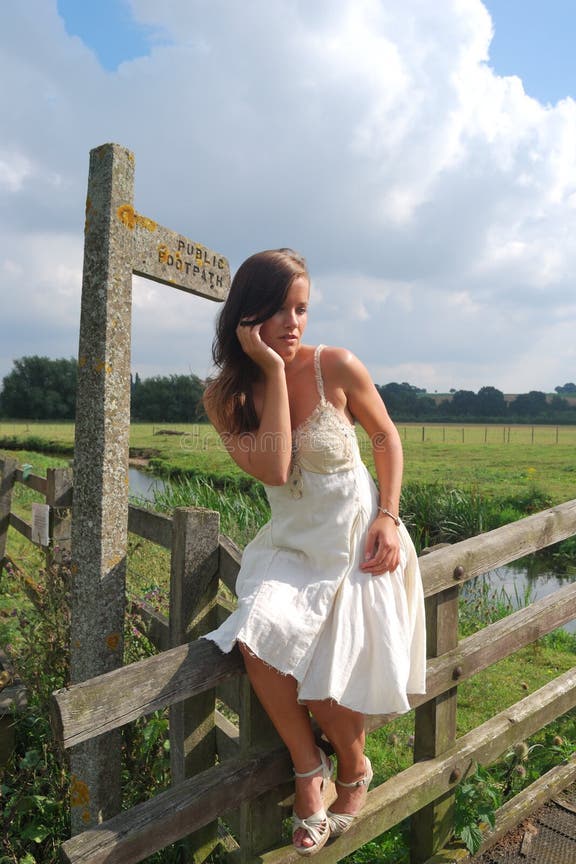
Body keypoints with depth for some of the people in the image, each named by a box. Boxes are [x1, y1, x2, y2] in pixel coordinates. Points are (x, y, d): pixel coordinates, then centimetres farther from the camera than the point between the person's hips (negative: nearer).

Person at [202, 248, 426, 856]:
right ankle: (307, 765, 5)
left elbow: (386, 436, 2)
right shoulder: (226, 397, -7)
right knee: (258, 638, -25)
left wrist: (388, 517, -8)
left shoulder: (336, 367, -13)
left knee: (326, 681, -8)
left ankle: (353, 769, 31)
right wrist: (273, 371, -23)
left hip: (358, 541, -2)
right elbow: (273, 470, -23)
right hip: (290, 544, 2)